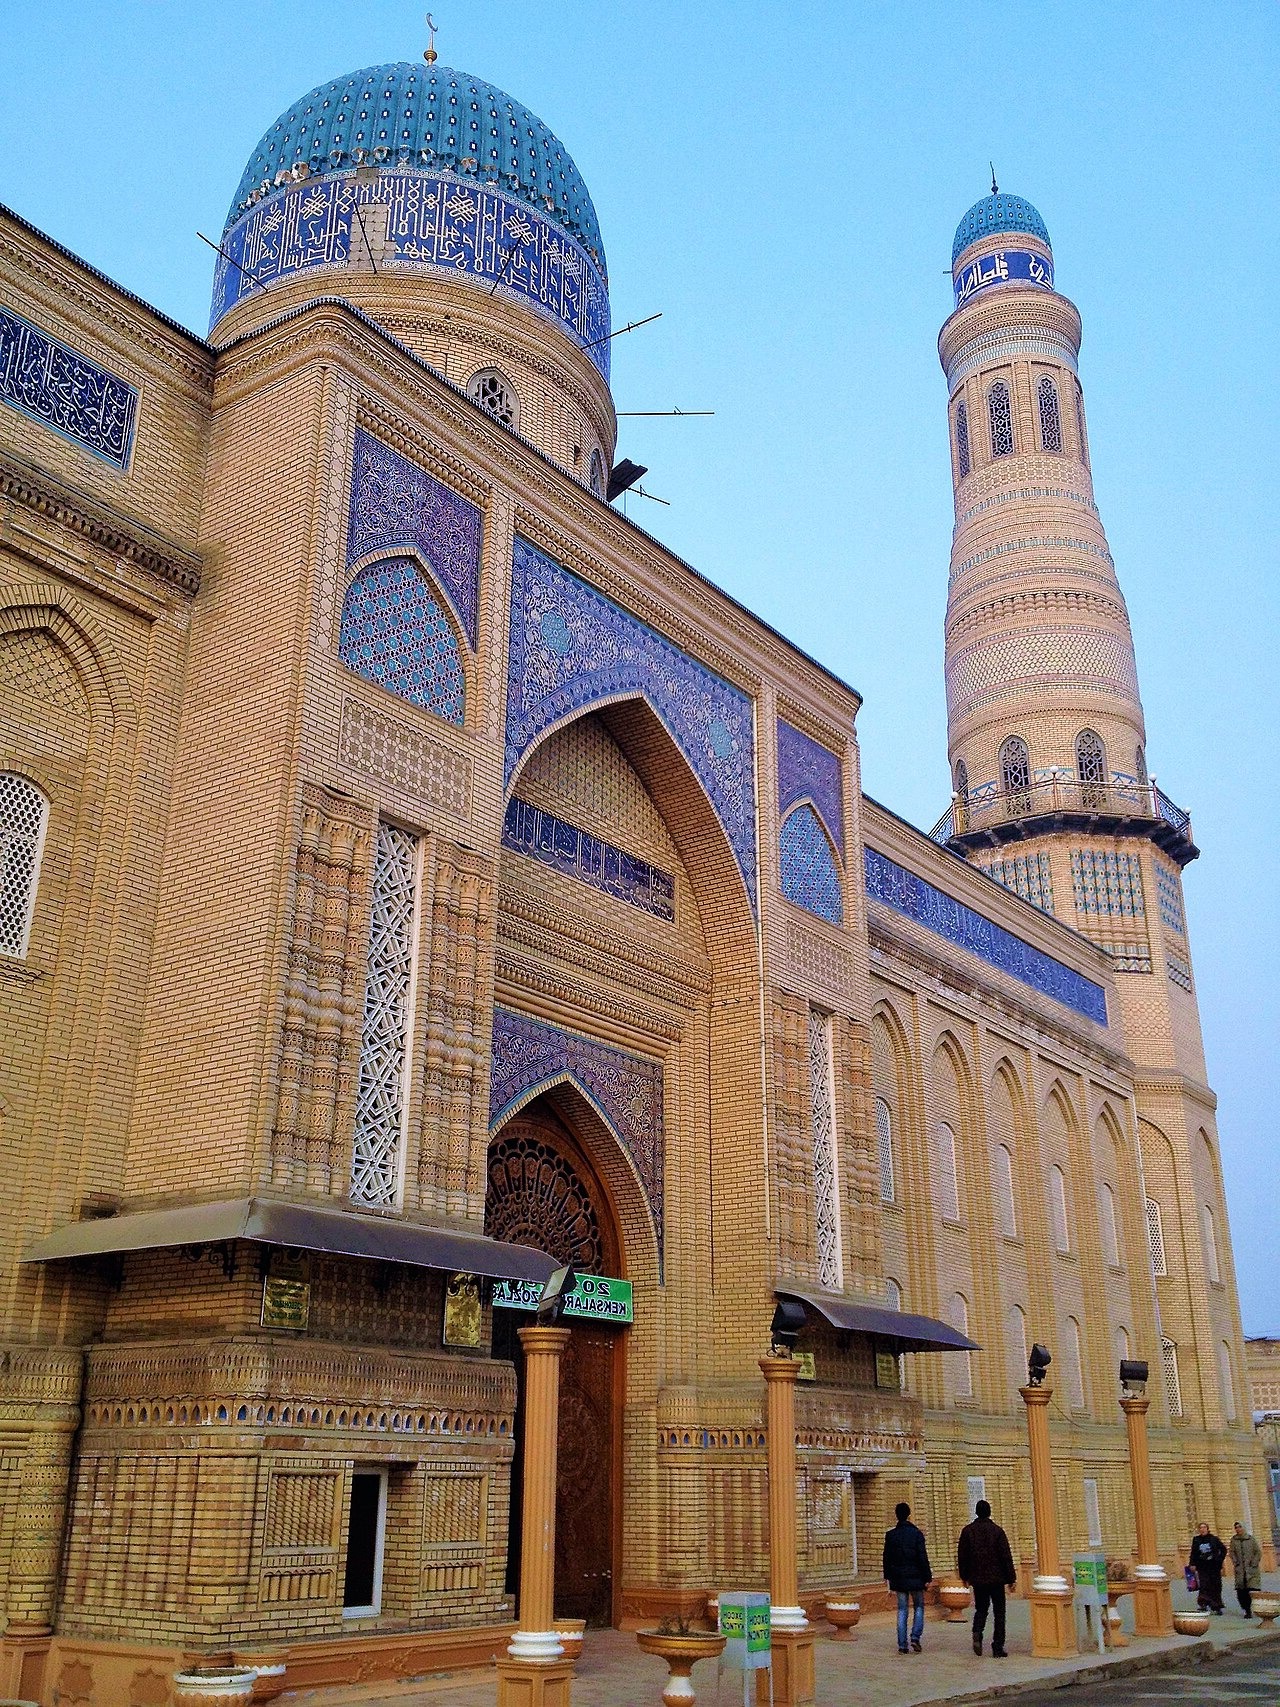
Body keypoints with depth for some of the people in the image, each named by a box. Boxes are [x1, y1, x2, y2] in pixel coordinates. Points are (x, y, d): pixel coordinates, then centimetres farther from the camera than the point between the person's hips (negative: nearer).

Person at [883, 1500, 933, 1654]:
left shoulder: (891, 1535, -1)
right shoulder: (916, 1533, -11)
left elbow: (887, 1557, 6)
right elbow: (923, 1557, -11)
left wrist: (887, 1576, 18)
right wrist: (927, 1577, -5)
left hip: (898, 1578, 3)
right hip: (915, 1577, -3)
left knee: (902, 1610, 8)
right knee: (919, 1607, 13)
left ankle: (902, 1645, 5)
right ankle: (915, 1637, -3)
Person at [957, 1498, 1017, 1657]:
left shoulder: (967, 1531, 0)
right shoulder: (997, 1531, -7)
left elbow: (961, 1556, 5)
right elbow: (1006, 1556, -8)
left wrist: (964, 1576, 16)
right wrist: (1011, 1578, 0)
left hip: (977, 1579, 2)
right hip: (997, 1578, -2)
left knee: (980, 1608, 16)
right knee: (999, 1612, 7)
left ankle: (977, 1633, -10)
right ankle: (997, 1648, 4)